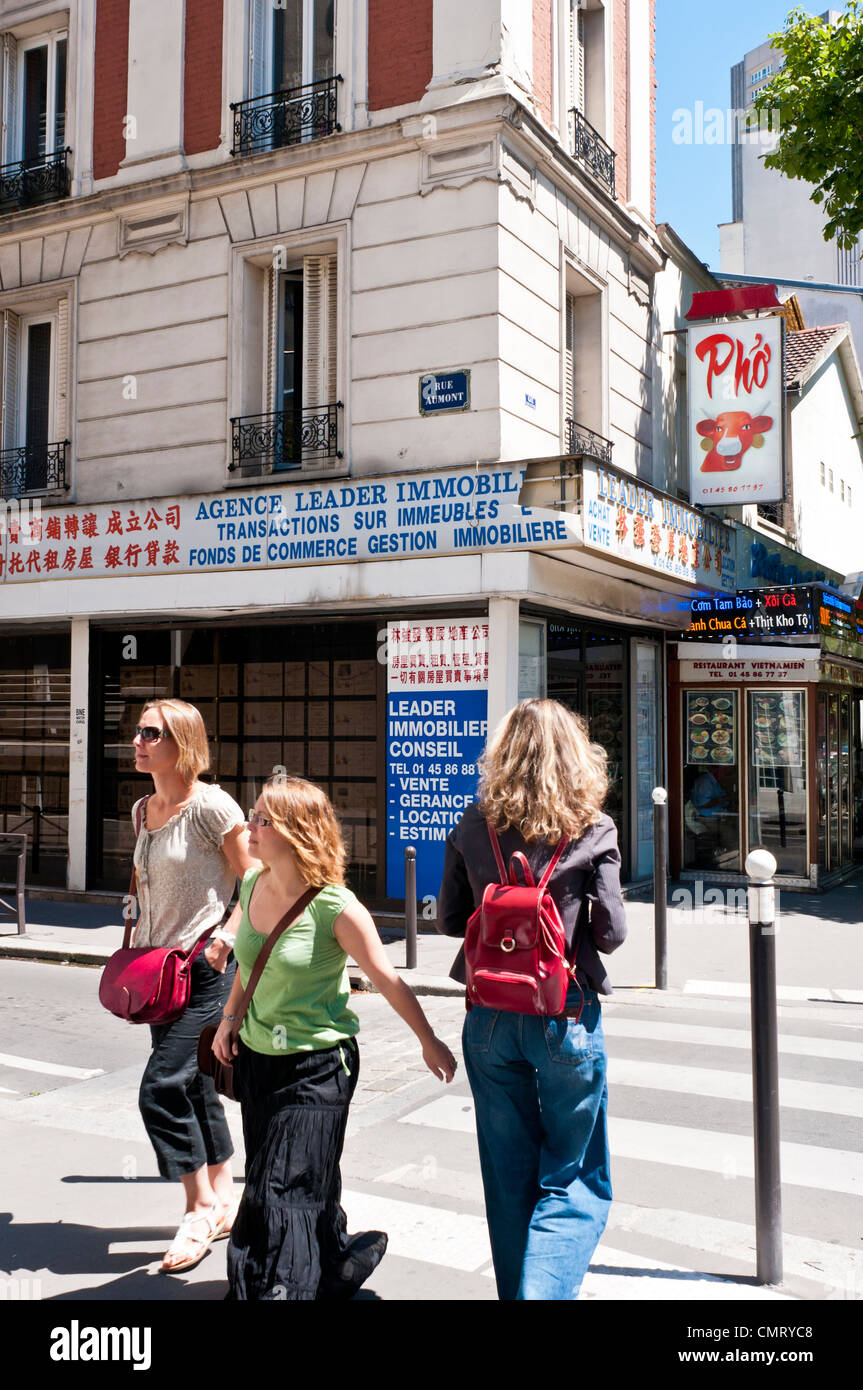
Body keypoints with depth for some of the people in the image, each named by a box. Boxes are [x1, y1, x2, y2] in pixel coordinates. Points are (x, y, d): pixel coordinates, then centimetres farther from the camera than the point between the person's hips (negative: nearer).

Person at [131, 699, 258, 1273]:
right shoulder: (144, 811, 10)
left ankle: (201, 1209, 6)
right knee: (194, 1089, 15)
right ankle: (224, 1200, 30)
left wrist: (226, 936, -19)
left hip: (208, 970, -8)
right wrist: (137, 946, 15)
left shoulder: (211, 805, -14)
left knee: (162, 1088, -11)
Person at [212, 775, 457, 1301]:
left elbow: (387, 979, -13)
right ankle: (335, 1269, 41)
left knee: (285, 1191, -5)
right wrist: (230, 1018, 16)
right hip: (256, 1056, 7)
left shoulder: (335, 907, -21)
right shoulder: (252, 886, -2)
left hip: (318, 1064, -7)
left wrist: (430, 1042, -5)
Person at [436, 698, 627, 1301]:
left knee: (509, 1177, 17)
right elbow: (610, 932, -8)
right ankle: (544, 1290, -6)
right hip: (567, 1018, -3)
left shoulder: (472, 828, 0)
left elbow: (450, 920, 6)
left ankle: (518, 1286, 30)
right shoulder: (593, 830, -8)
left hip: (490, 1018, 3)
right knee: (575, 1180, 10)